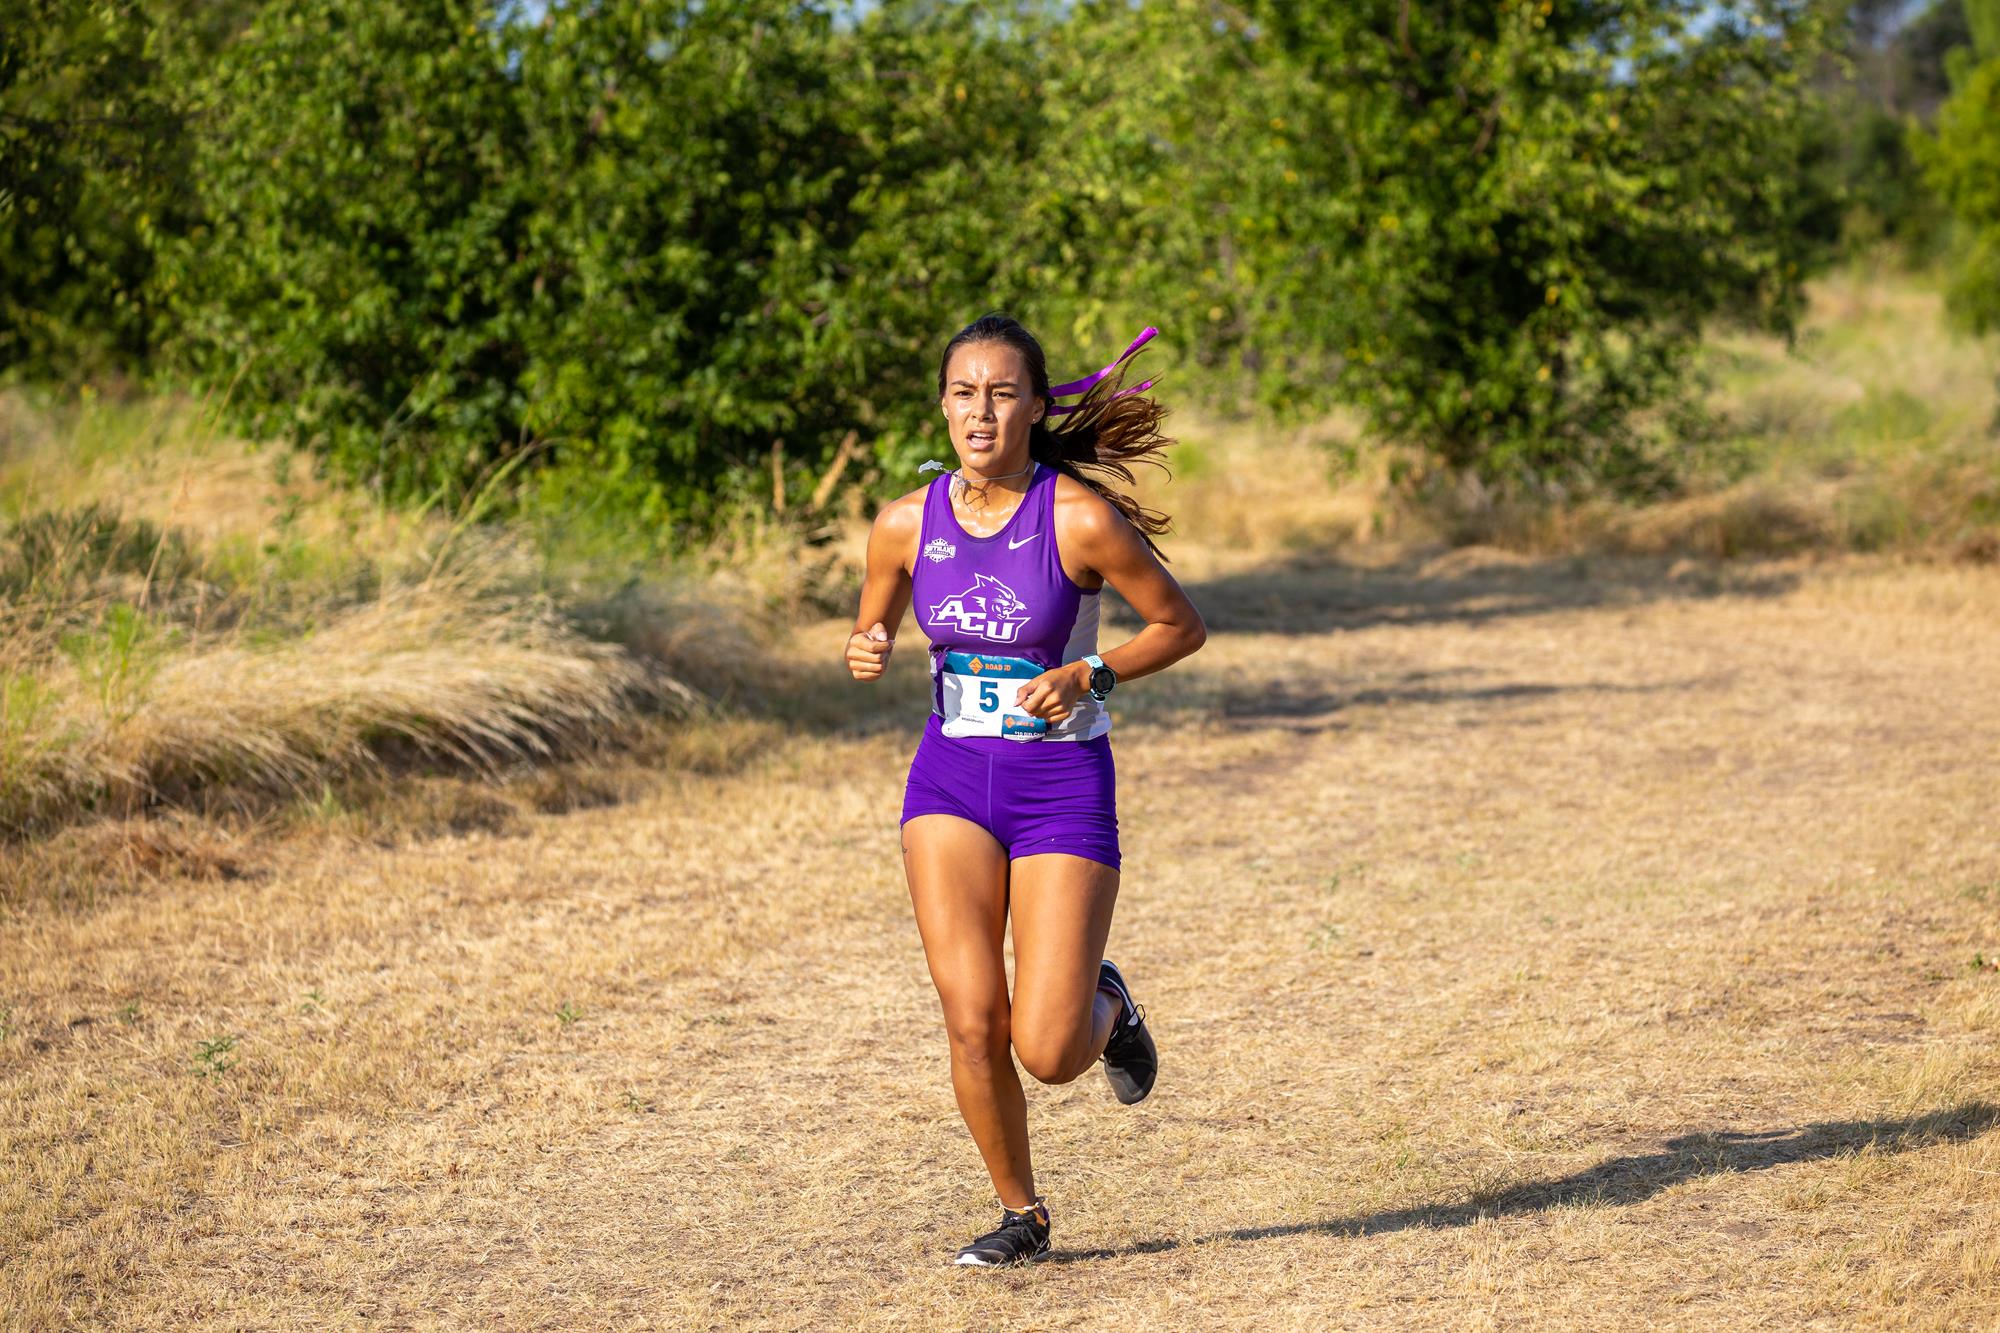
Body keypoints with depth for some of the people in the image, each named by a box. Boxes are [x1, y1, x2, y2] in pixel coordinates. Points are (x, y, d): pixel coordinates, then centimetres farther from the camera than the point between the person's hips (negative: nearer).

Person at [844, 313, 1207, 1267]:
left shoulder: (1081, 518, -13)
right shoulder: (907, 524, -2)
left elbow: (1182, 626, -2)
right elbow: (872, 632, 14)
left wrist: (1090, 675, -17)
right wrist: (867, 654, -9)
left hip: (1064, 788, -3)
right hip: (950, 781, 3)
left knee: (1048, 1053, -8)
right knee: (972, 1025, -9)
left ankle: (1104, 1005, 30)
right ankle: (1020, 1213, 16)